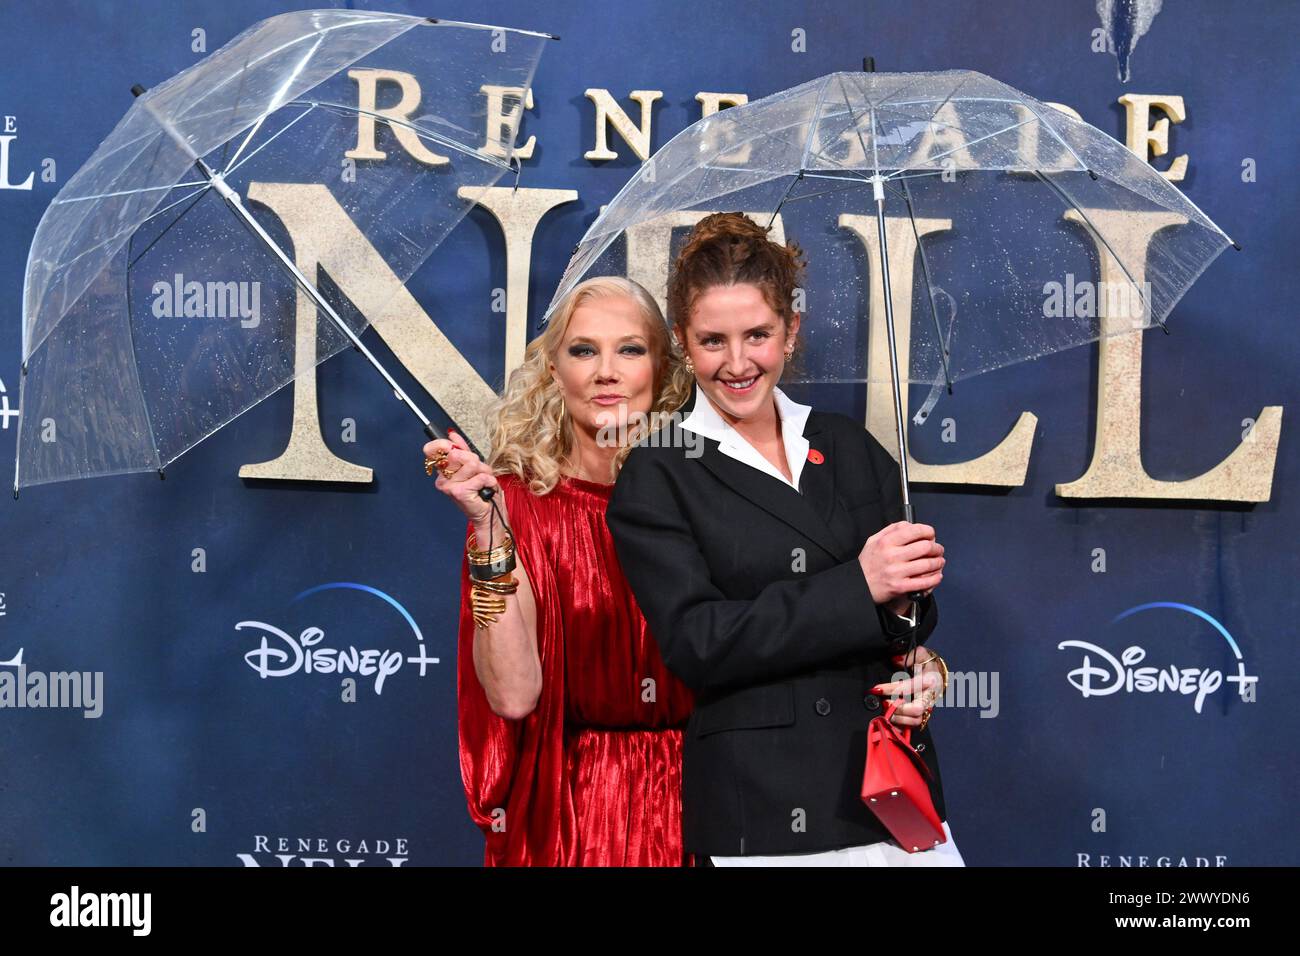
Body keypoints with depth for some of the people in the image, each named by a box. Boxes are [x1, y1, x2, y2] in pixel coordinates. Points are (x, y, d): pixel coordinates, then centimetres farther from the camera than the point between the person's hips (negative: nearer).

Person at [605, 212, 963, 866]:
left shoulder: (851, 447, 10)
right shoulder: (655, 480, -3)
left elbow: (913, 597, 14)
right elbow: (695, 643, -13)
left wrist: (922, 670, -8)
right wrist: (857, 588, -19)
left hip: (897, 787, 4)